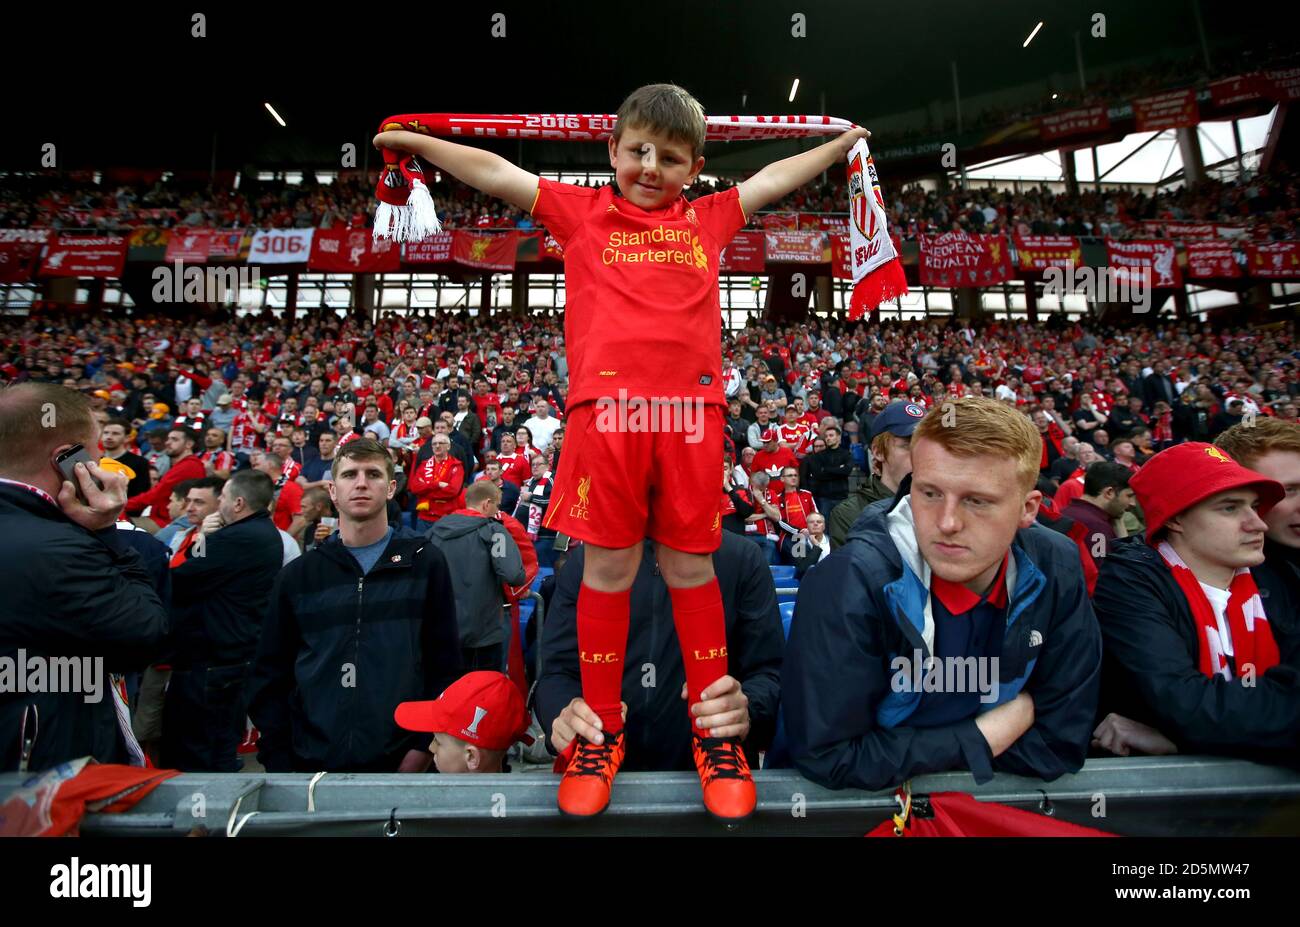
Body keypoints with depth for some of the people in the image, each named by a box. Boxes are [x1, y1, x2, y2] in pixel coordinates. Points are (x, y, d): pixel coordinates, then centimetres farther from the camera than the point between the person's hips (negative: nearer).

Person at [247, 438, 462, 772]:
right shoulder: (296, 575, 5)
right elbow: (270, 676, 7)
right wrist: (276, 757, 0)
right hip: (312, 759, 2)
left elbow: (444, 667, -2)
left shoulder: (425, 562, -1)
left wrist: (424, 747, -7)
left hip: (402, 758, -2)